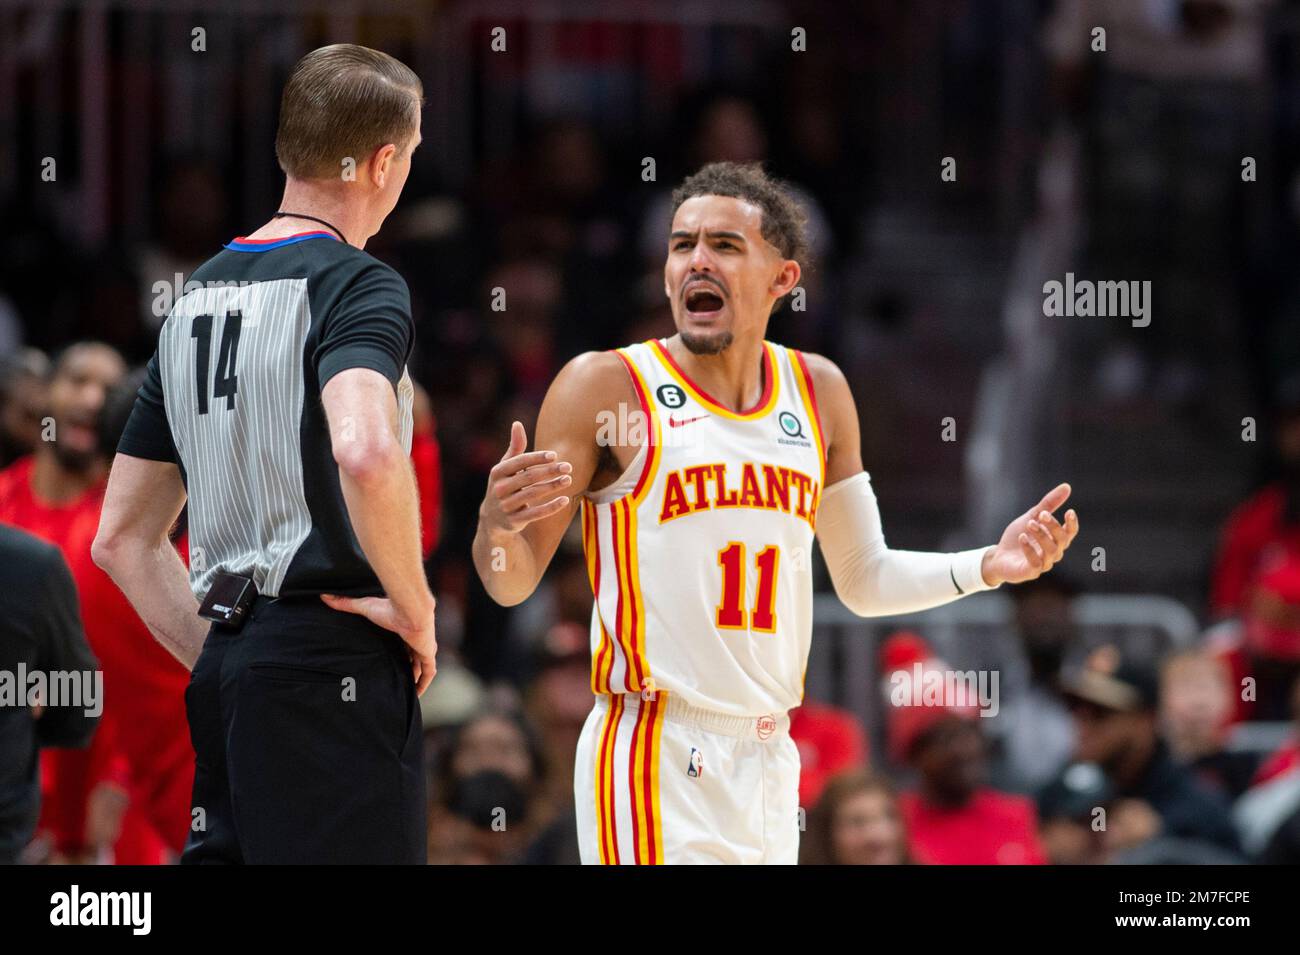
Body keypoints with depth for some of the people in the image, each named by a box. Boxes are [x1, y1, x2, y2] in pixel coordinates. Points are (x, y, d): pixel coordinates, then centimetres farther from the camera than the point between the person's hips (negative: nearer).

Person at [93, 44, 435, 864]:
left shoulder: (198, 296, 18)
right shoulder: (353, 283, -7)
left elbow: (122, 538, 21)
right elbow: (365, 451, -29)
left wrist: (219, 661, 19)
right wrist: (414, 606, -15)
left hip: (228, 670, 8)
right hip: (330, 664, -8)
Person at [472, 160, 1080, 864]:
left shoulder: (818, 394, 11)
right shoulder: (604, 386, -4)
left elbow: (865, 581, 21)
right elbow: (512, 584, -2)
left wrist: (988, 566, 6)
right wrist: (497, 523, -24)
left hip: (771, 760, 6)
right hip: (657, 761, -5)